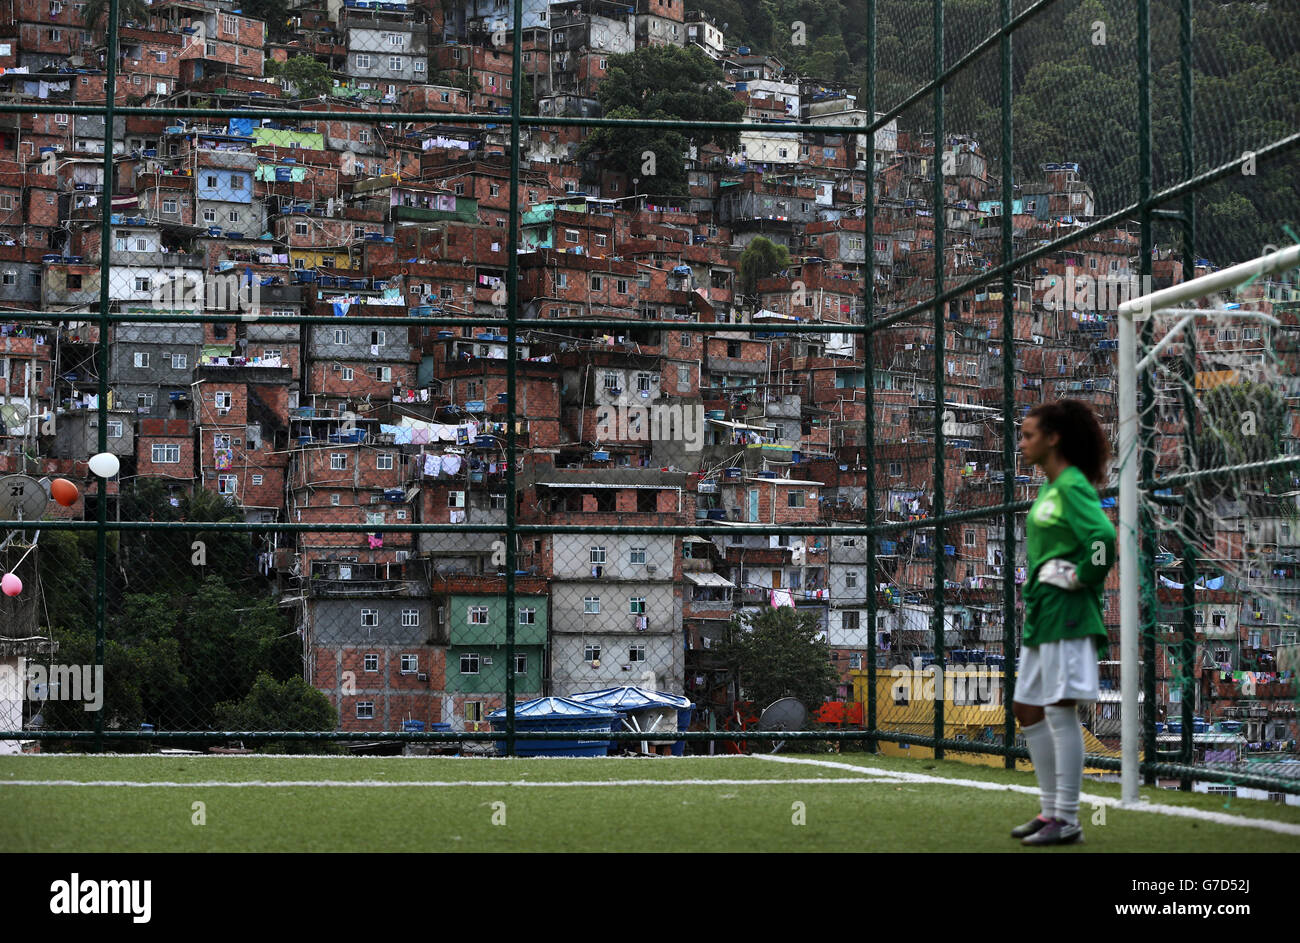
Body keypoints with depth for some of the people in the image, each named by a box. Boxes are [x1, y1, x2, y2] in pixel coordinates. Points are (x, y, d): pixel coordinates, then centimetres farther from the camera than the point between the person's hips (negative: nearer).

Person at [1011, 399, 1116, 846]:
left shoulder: (1073, 487, -13)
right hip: (1041, 614, 11)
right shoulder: (1049, 489, 16)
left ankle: (1067, 821, -2)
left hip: (1066, 614, -11)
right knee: (1027, 710, 13)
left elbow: (1102, 536, -29)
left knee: (1060, 710, -7)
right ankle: (1052, 810, 21)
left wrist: (1080, 578, -17)